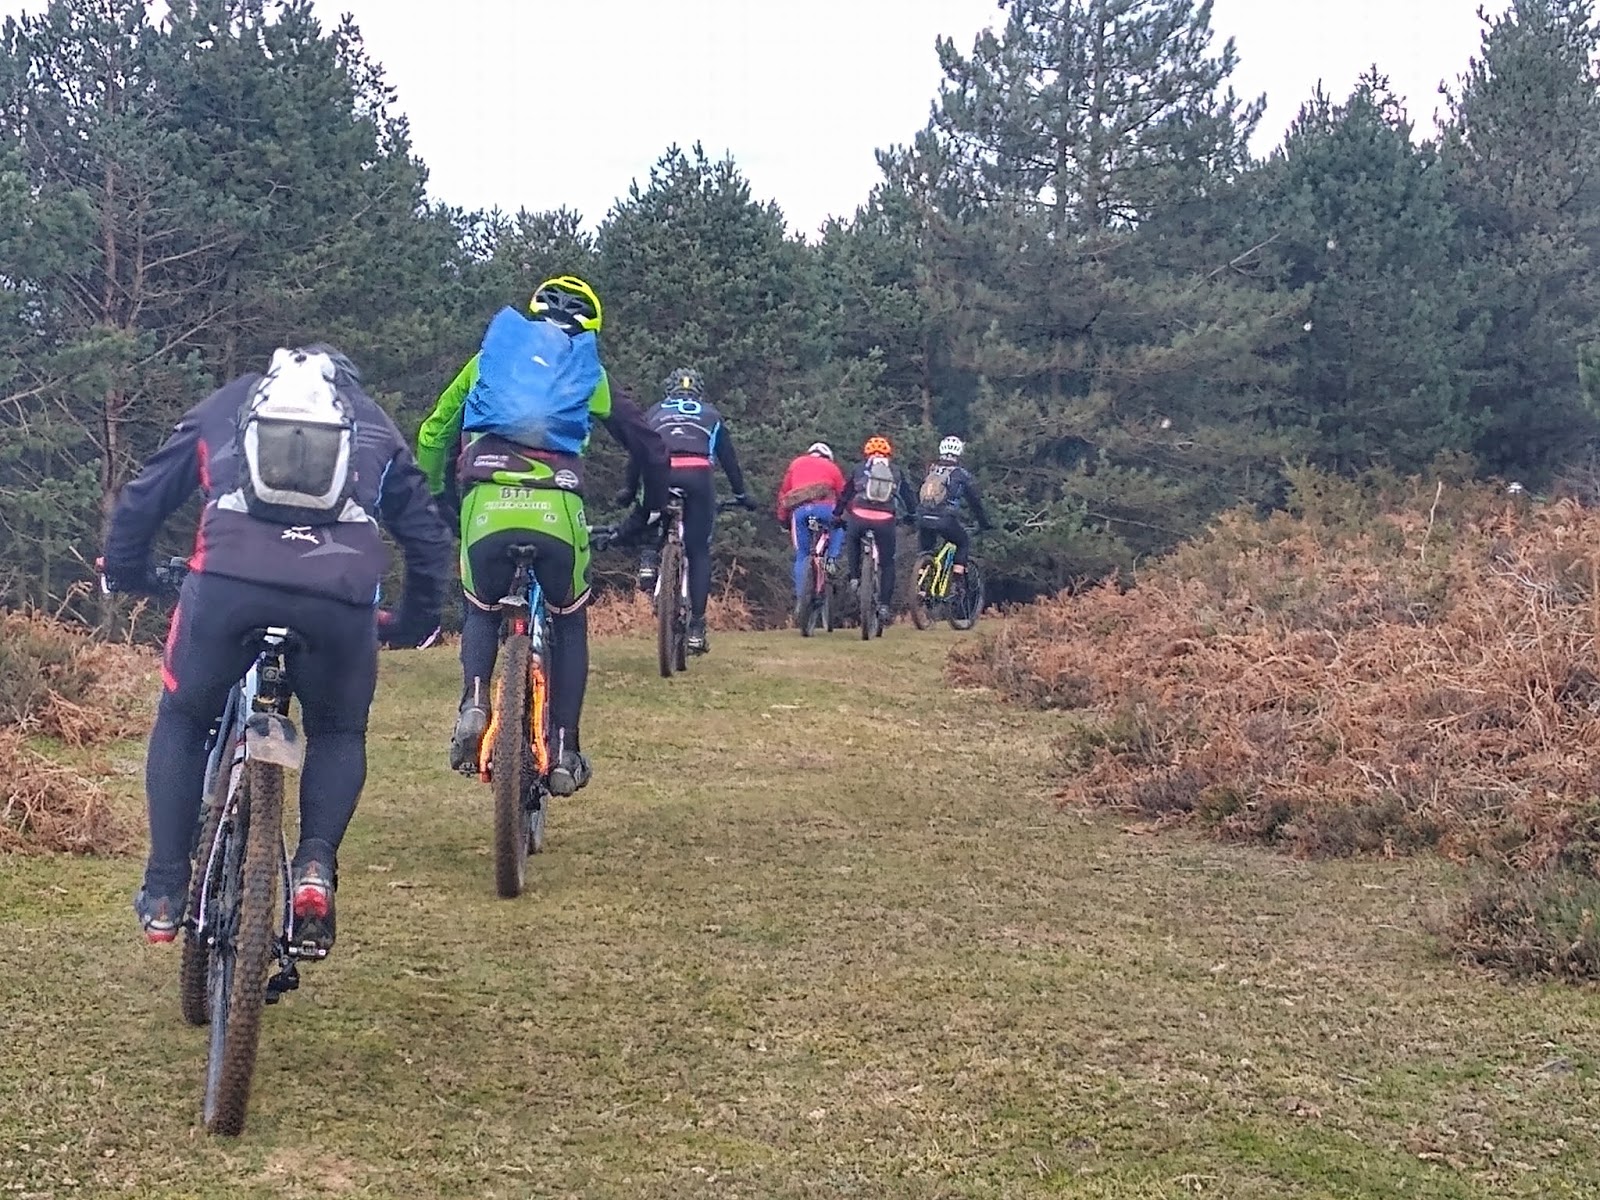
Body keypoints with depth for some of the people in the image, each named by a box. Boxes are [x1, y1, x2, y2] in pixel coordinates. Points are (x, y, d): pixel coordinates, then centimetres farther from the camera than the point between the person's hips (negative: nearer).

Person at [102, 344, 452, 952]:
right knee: (339, 734, 25)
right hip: (341, 595, 0)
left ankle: (164, 890, 18)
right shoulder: (374, 424, 32)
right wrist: (415, 624, 43)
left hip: (227, 581, 0)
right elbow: (428, 534, 31)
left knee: (182, 720, 24)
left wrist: (126, 576, 46)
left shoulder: (224, 405, 31)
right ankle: (315, 866, 2)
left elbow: (141, 499, 30)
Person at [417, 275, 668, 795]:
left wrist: (436, 496, 43)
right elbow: (649, 447, 25)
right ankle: (564, 749, 13)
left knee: (481, 612, 26)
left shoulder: (489, 358, 26)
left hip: (486, 505, 1)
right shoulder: (591, 374, 23)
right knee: (570, 622, 22)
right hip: (557, 509, -1)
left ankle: (473, 703, -2)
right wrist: (649, 511, 40)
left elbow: (433, 434, 29)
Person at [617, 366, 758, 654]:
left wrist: (628, 489, 33)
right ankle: (696, 627, 0)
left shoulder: (655, 412, 29)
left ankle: (649, 557, -1)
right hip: (698, 476, 0)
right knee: (699, 551, 7)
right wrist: (741, 494, 37)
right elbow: (729, 457, 29)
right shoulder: (710, 414, 29)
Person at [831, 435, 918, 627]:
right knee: (887, 564, 13)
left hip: (859, 517, 0)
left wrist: (837, 516, 33)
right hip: (885, 520, 0)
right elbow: (909, 496, 25)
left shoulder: (859, 469, 19)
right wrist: (911, 515, 41)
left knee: (852, 538, 34)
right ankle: (884, 605, 4)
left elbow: (845, 494, 22)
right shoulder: (897, 472, 21)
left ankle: (855, 577, 21)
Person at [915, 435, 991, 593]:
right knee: (962, 543, 22)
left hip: (923, 518, 3)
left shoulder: (930, 470, 18)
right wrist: (984, 522, 27)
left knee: (925, 549, 24)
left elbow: (918, 495, 26)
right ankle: (957, 579, 10)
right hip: (945, 520, -3)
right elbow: (975, 501, 15)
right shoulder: (961, 474, 7)